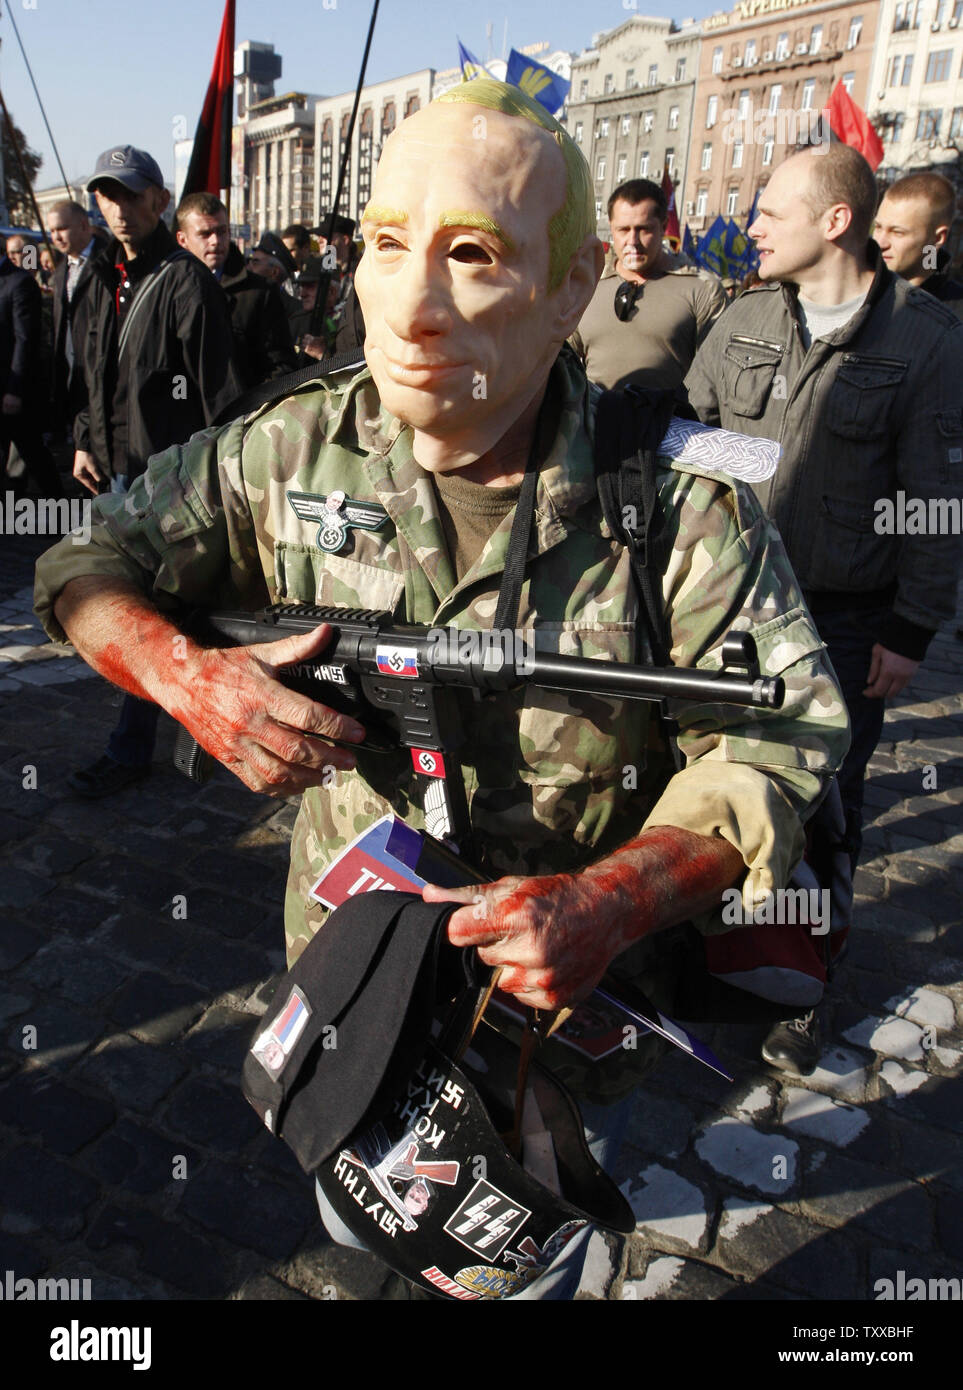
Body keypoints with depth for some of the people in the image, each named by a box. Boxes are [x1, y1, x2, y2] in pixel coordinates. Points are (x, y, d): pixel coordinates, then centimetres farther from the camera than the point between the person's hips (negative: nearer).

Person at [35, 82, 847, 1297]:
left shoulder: (679, 501, -21)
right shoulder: (288, 452, -14)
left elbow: (782, 738, -17)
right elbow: (89, 557, -2)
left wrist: (610, 902, -33)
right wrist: (186, 677, -25)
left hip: (567, 1010, -2)